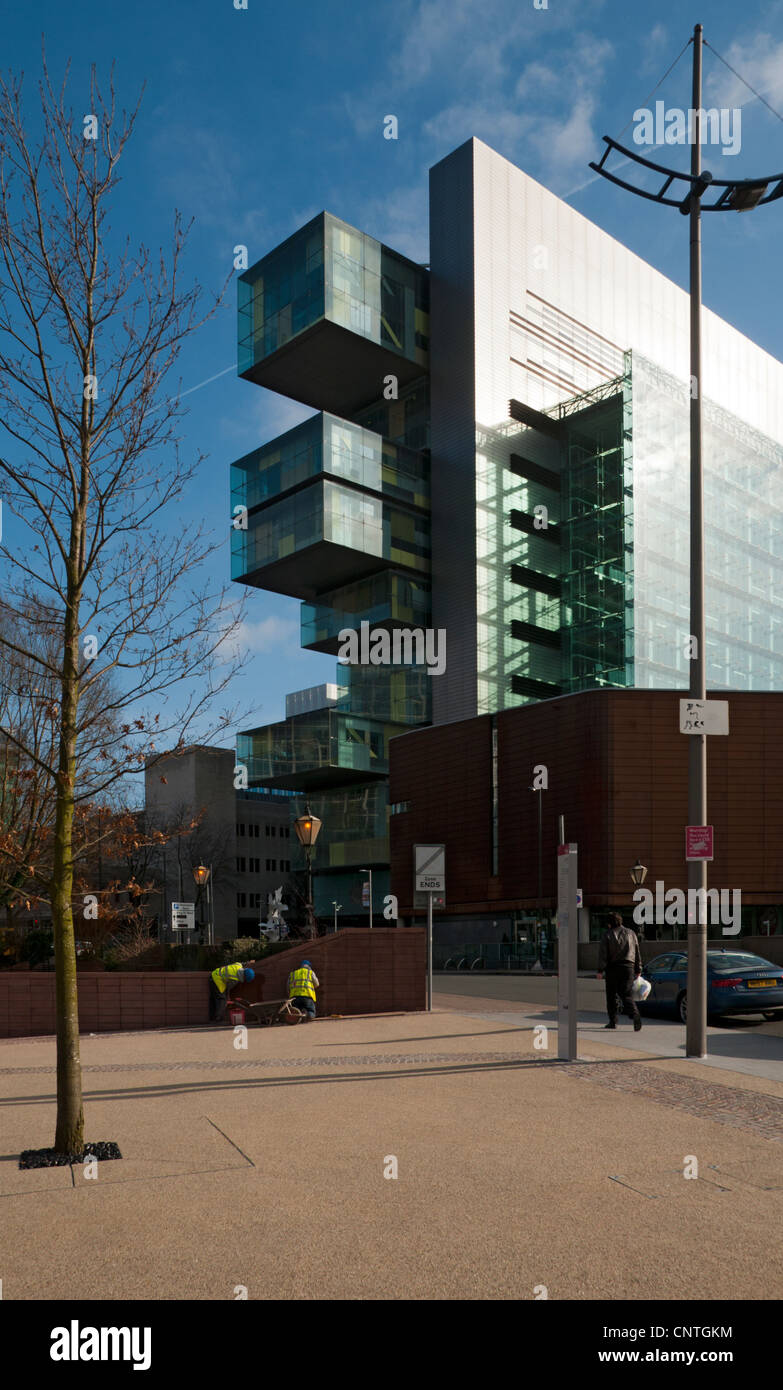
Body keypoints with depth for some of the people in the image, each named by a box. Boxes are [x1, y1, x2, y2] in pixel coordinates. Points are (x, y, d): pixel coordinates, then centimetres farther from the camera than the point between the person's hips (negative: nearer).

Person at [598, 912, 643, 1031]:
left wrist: (600, 969, -8)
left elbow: (603, 953, -8)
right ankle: (635, 1015, -24)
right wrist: (638, 970, 18)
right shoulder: (631, 933, 10)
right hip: (628, 968, 3)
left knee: (611, 995, 11)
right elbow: (637, 953, 13)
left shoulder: (608, 935, -1)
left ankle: (613, 1021, 15)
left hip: (613, 968, -3)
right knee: (626, 994, 0)